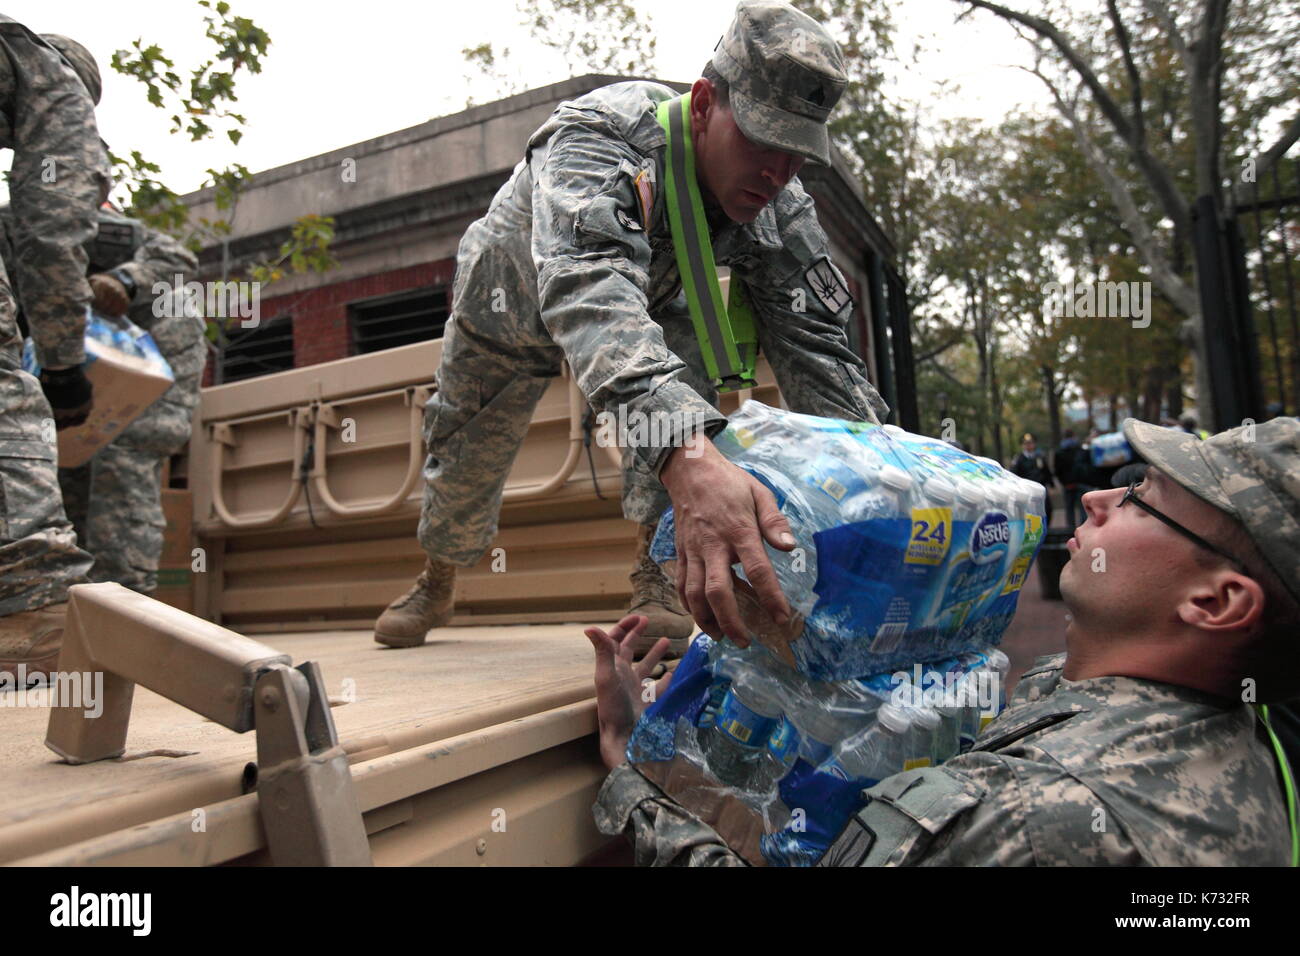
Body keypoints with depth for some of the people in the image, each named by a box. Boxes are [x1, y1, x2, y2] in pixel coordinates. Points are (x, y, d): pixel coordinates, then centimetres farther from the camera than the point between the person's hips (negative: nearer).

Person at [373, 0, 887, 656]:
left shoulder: (779, 210, -29)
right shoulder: (596, 141, -45)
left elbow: (816, 345, -33)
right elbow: (586, 290, -63)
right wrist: (689, 458, -80)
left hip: (648, 299, 2)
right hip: (513, 295, -2)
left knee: (682, 383, -28)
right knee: (467, 452, 9)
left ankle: (657, 577, -9)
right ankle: (437, 584, 40)